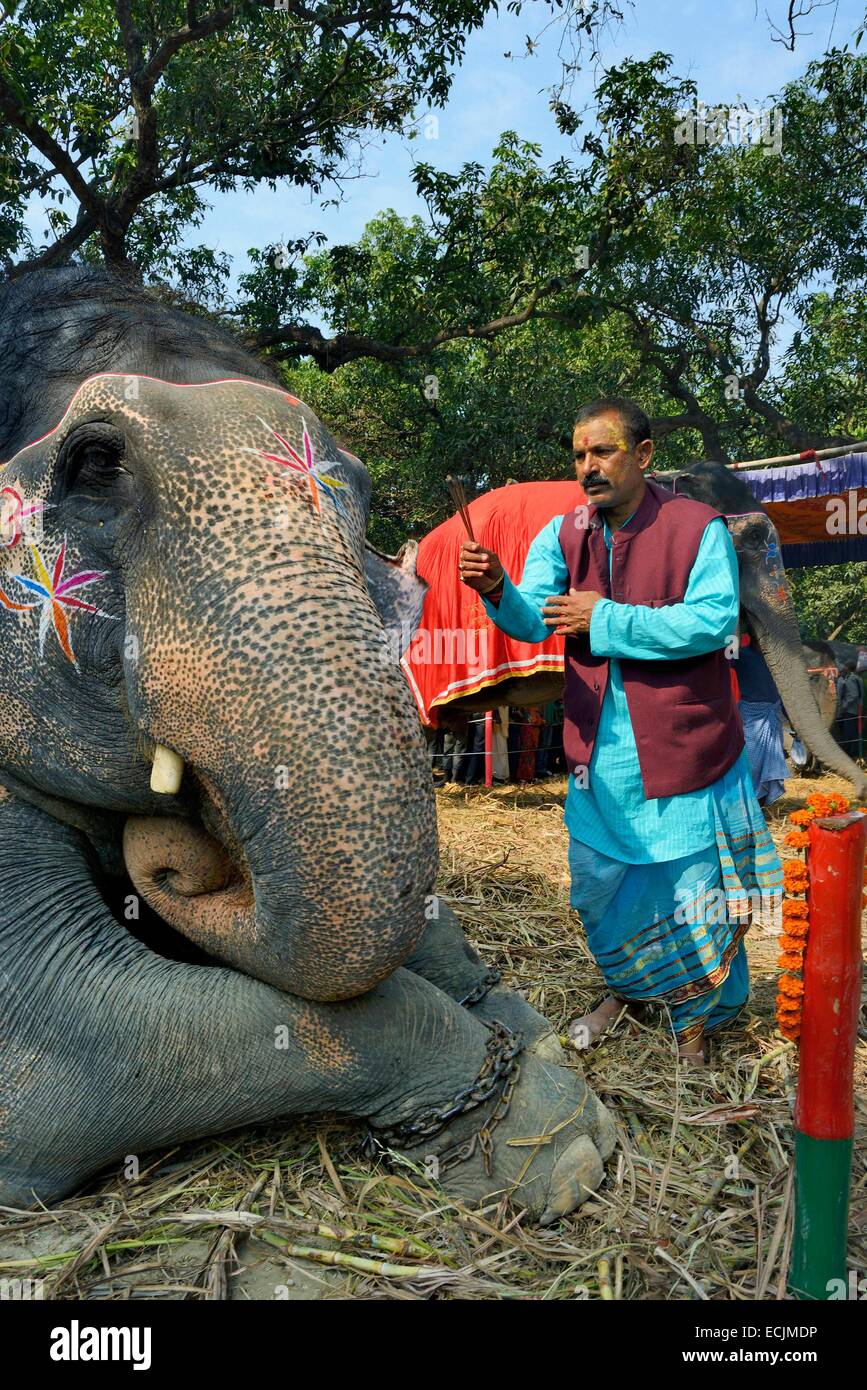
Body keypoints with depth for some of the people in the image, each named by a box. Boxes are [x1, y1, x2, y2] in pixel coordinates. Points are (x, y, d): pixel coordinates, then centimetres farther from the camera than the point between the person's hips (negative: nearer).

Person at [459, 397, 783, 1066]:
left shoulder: (699, 527, -10)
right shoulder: (562, 534, 3)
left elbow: (714, 621, -22)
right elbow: (532, 617, -9)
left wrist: (606, 619, -22)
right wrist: (497, 591, -32)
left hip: (683, 747, -4)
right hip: (598, 750, 4)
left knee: (692, 886, 9)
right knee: (599, 886, 17)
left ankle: (696, 1017, 35)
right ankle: (629, 987, 45)